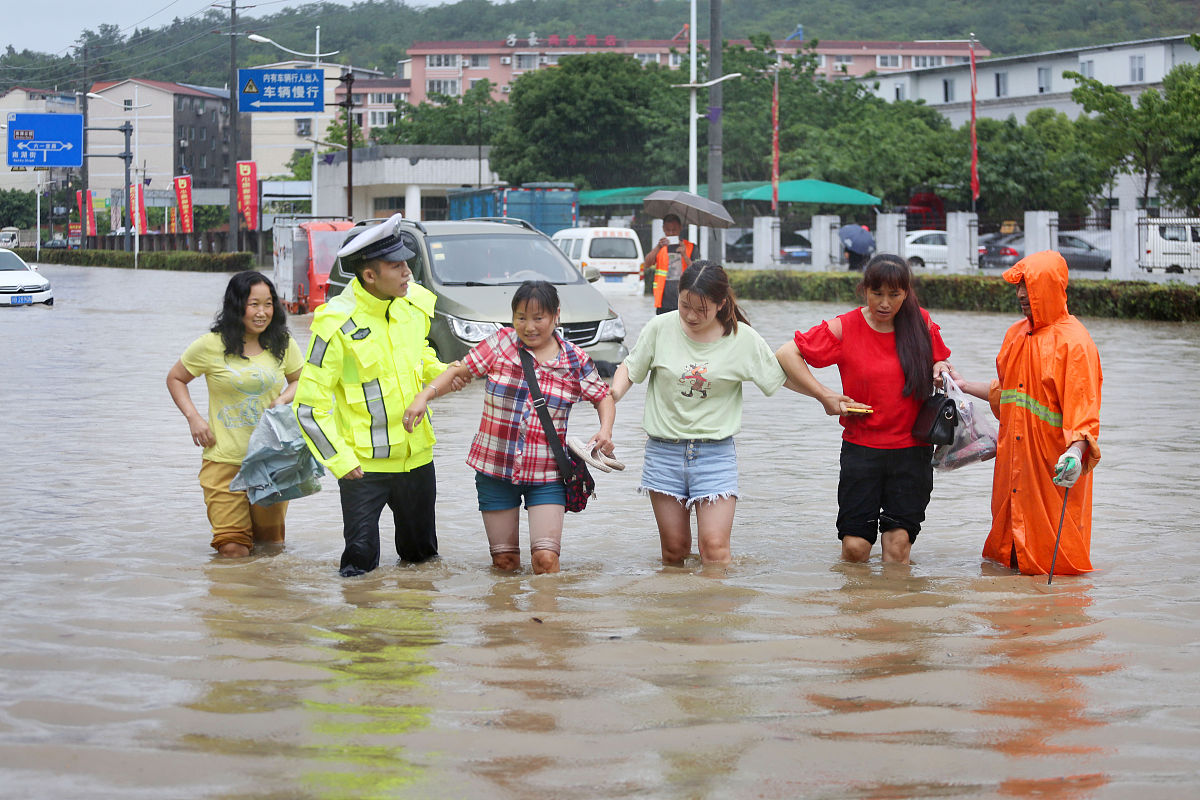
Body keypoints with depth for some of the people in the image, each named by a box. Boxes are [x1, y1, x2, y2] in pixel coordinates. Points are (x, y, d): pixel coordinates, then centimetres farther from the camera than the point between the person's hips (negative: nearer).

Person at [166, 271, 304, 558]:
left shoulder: (282, 344, 3)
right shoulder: (212, 346, -5)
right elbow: (175, 378, 9)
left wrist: (284, 399, -2)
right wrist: (193, 418, -5)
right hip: (225, 460, -3)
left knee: (270, 544, 10)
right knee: (233, 551, -6)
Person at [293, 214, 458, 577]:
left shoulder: (414, 303, -1)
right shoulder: (337, 324, -20)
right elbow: (310, 403, -15)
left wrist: (442, 373, 0)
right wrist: (338, 459, -17)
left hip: (416, 454, 6)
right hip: (364, 463, -6)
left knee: (421, 552, 18)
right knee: (361, 558, -6)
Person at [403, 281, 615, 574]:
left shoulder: (575, 361, -1)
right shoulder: (500, 344, -2)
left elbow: (603, 396, 11)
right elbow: (461, 371, 0)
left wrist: (605, 431, -8)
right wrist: (424, 396, -15)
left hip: (546, 476, -1)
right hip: (495, 470, 1)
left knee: (545, 560, -13)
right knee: (505, 562, 7)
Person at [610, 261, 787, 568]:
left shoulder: (743, 339, -5)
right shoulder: (660, 329, -2)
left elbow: (781, 378, 5)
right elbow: (630, 369, 10)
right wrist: (612, 396, -9)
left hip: (716, 453, -1)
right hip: (664, 449, 1)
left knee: (714, 548, -12)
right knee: (674, 548, 4)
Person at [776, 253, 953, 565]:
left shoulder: (922, 324, 3)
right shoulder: (845, 328, -4)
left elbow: (940, 361, 20)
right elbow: (786, 354, -2)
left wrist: (941, 371, -4)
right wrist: (824, 396, -8)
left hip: (912, 451, 1)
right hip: (862, 448, -1)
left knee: (898, 542, -6)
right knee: (855, 545, -5)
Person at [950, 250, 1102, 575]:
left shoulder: (1073, 341, -12)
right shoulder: (1016, 335, 13)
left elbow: (1083, 406, -19)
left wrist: (1076, 451, -33)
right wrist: (964, 384, 27)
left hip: (1054, 465, -7)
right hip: (1014, 457, 7)